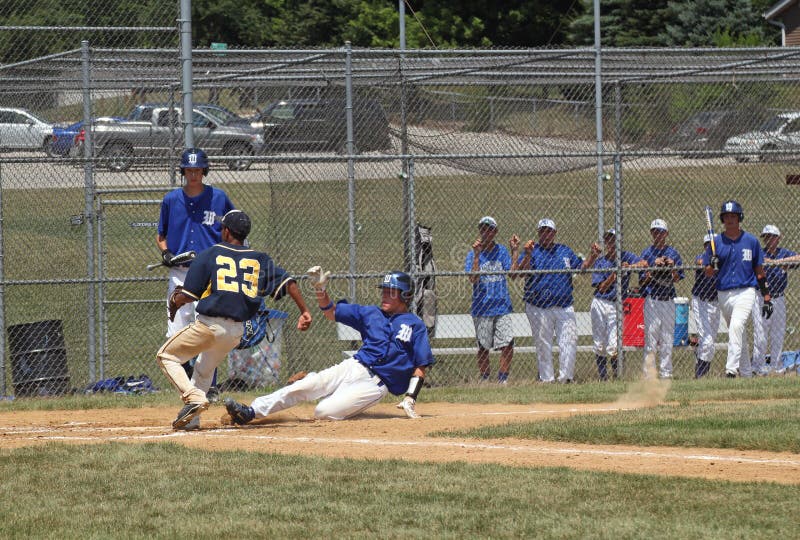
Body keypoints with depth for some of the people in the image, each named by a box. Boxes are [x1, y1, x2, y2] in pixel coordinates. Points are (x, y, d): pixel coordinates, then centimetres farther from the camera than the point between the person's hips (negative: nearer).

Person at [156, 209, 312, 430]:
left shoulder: (209, 255, -1)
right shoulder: (260, 260, 11)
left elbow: (188, 295, -3)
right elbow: (287, 282, 3)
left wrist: (175, 301, 18)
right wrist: (304, 312, 5)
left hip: (208, 324, -6)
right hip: (237, 330, 6)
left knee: (166, 355, 9)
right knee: (204, 369, 28)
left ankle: (194, 397, -12)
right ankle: (192, 419, 21)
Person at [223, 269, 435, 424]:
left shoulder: (415, 325, 1)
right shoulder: (372, 314, 15)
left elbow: (421, 366, -1)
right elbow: (332, 312, 15)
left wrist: (410, 398, -13)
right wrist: (320, 289, -3)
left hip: (376, 383, -5)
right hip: (352, 367, 5)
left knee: (323, 412, -22)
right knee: (302, 387, -12)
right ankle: (251, 412, -12)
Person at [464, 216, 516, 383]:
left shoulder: (502, 251, 8)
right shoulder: (473, 254, 0)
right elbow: (473, 279, -13)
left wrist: (515, 251, -7)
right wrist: (477, 255, -21)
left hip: (502, 307, 2)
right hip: (482, 307, -2)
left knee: (508, 343, -9)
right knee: (483, 347, 3)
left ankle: (503, 378, -1)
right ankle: (484, 380, 12)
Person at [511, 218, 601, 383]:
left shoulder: (565, 251, 16)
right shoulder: (532, 251, 3)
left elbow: (582, 267, 17)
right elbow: (521, 272, -11)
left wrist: (593, 256, 0)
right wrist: (528, 255, -26)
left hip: (564, 307, 3)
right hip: (539, 309, -3)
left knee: (570, 341, -6)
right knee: (543, 345, 2)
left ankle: (566, 376, -2)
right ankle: (547, 378, 7)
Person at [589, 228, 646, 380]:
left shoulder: (625, 257, 2)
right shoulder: (600, 262, 4)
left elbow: (644, 263, -13)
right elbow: (601, 287, -5)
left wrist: (629, 267, -29)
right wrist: (615, 273, -18)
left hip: (616, 306, -2)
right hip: (600, 304, 2)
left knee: (613, 348, -12)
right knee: (599, 346, 3)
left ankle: (617, 377, 1)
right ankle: (602, 378, 12)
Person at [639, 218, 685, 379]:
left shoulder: (673, 253, 10)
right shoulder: (647, 253, 2)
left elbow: (677, 278, 9)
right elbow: (642, 281, -2)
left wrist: (672, 267, -9)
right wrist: (654, 267, -14)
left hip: (669, 301, 3)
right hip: (652, 300, -3)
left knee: (667, 339, 4)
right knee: (651, 337, -6)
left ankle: (665, 372, 9)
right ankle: (648, 372, -4)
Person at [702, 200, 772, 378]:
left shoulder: (751, 241, 4)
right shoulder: (716, 242, 6)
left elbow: (760, 271, 8)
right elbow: (708, 273, 6)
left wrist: (767, 298, 5)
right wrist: (713, 266, -18)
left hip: (745, 292, -3)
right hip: (724, 295, 3)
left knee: (736, 326, -25)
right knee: (737, 335, 11)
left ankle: (732, 368, -31)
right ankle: (746, 373, 21)